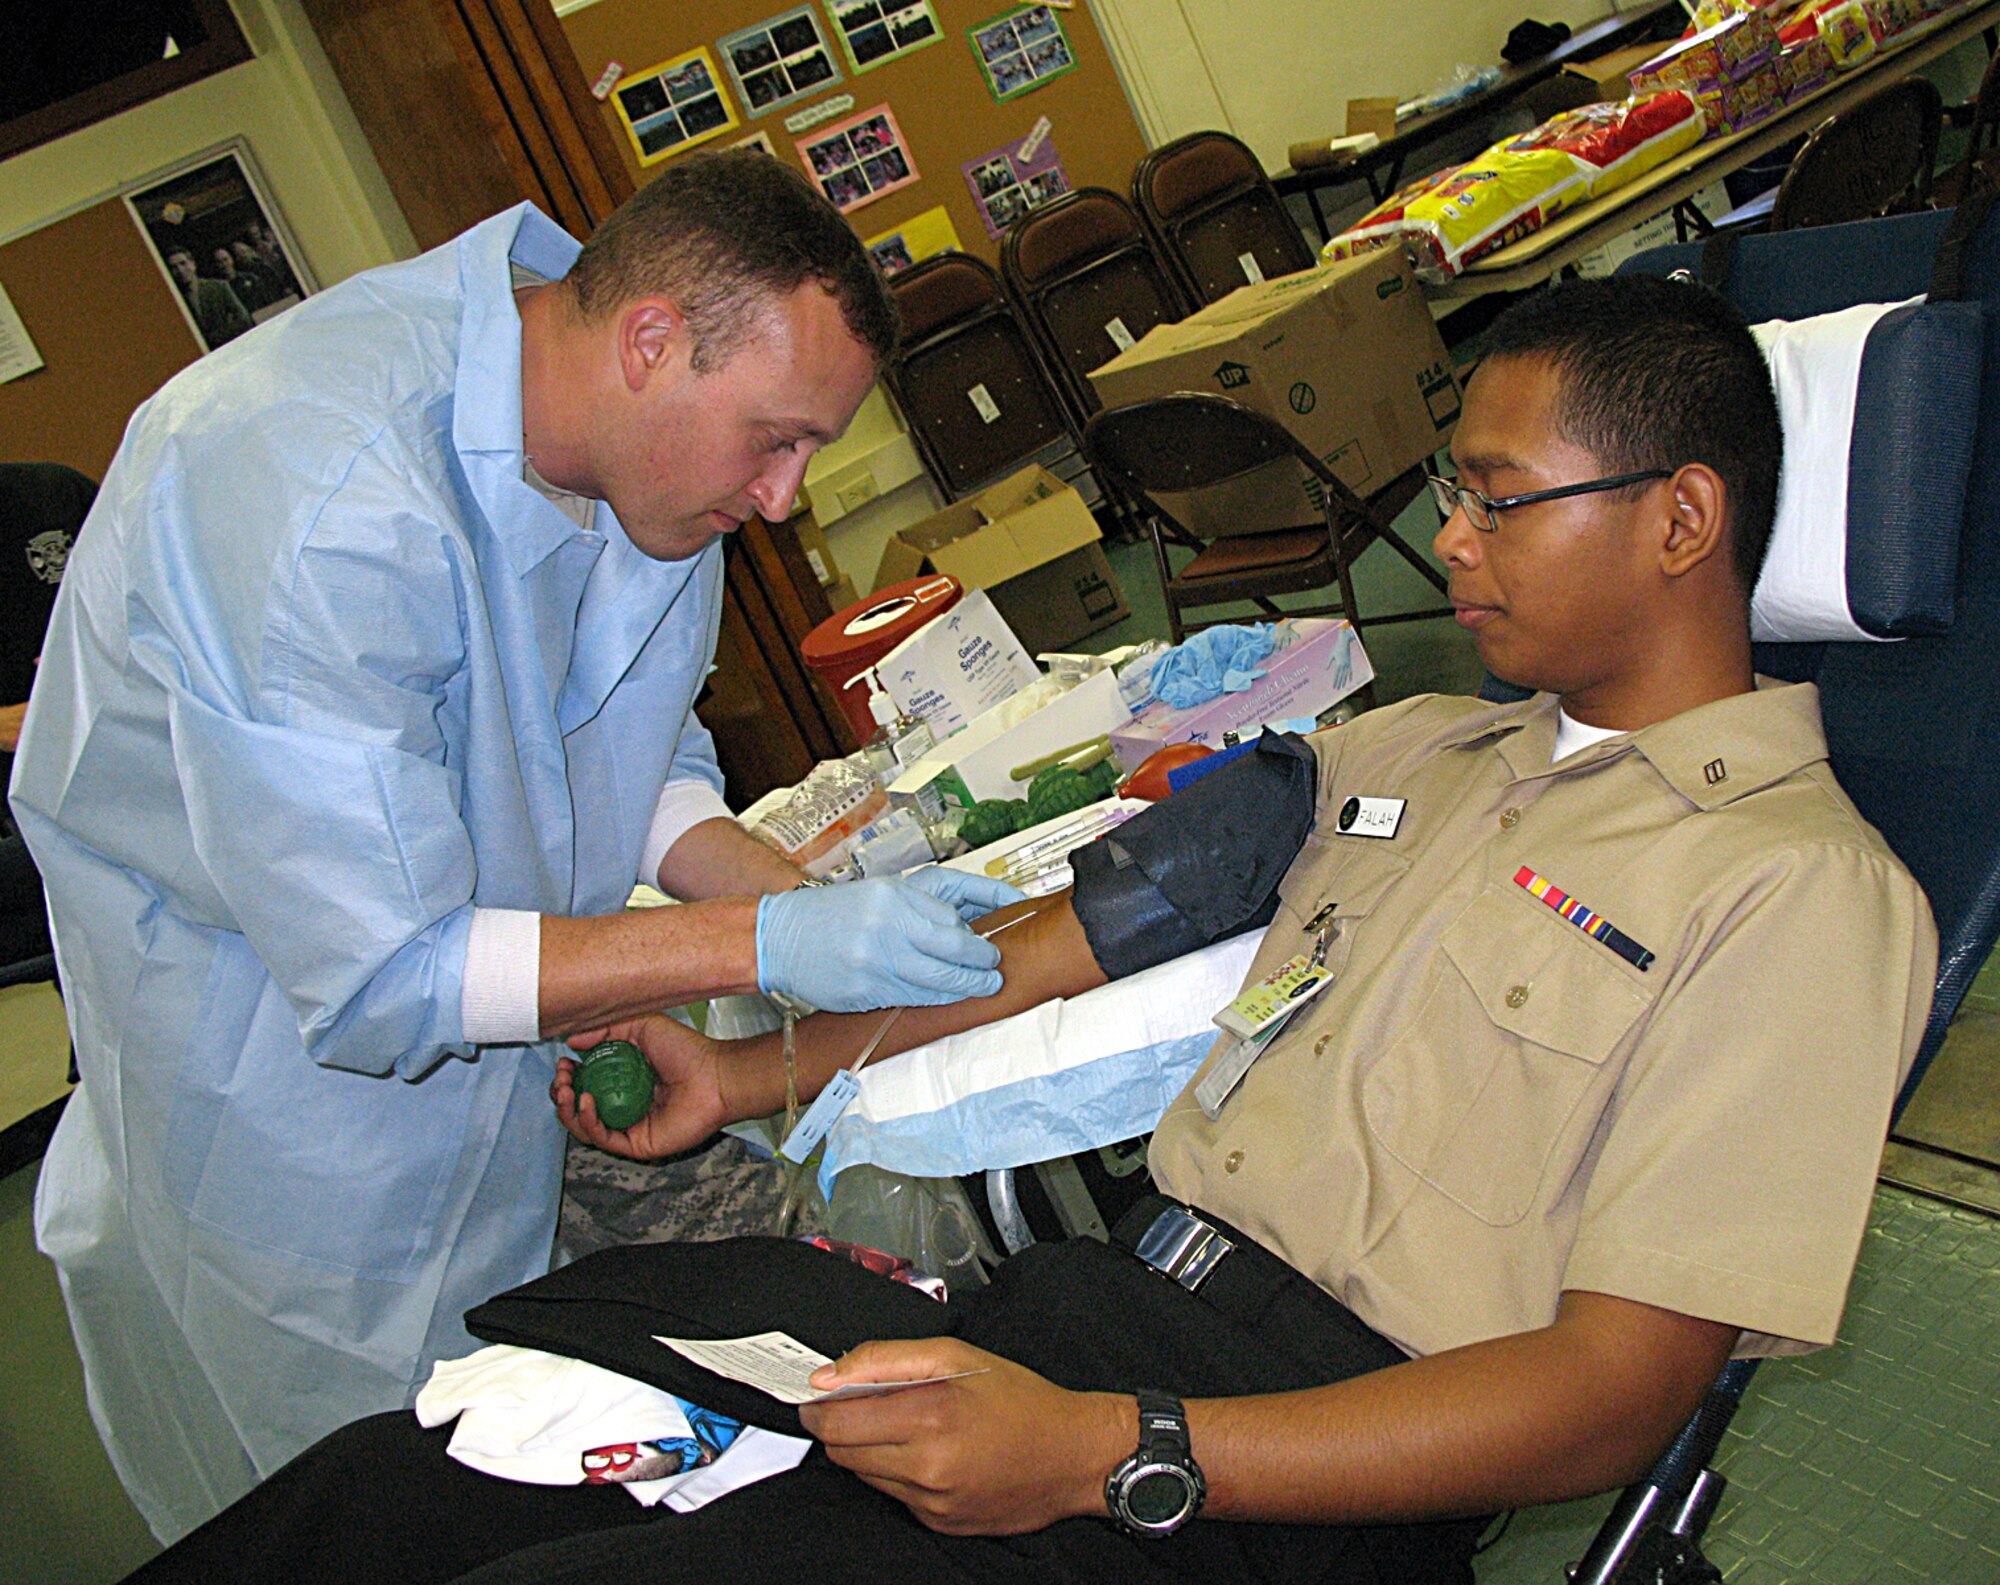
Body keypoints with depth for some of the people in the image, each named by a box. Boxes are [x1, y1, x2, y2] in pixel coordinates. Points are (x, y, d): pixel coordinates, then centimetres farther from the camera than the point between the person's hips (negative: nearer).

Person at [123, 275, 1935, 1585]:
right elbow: (1074, 941, 22)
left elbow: (1616, 1390, -14)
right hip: (1092, 1301, 7)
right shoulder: (1412, 751, 18)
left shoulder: (1800, 886, -6)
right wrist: (759, 1070, 15)